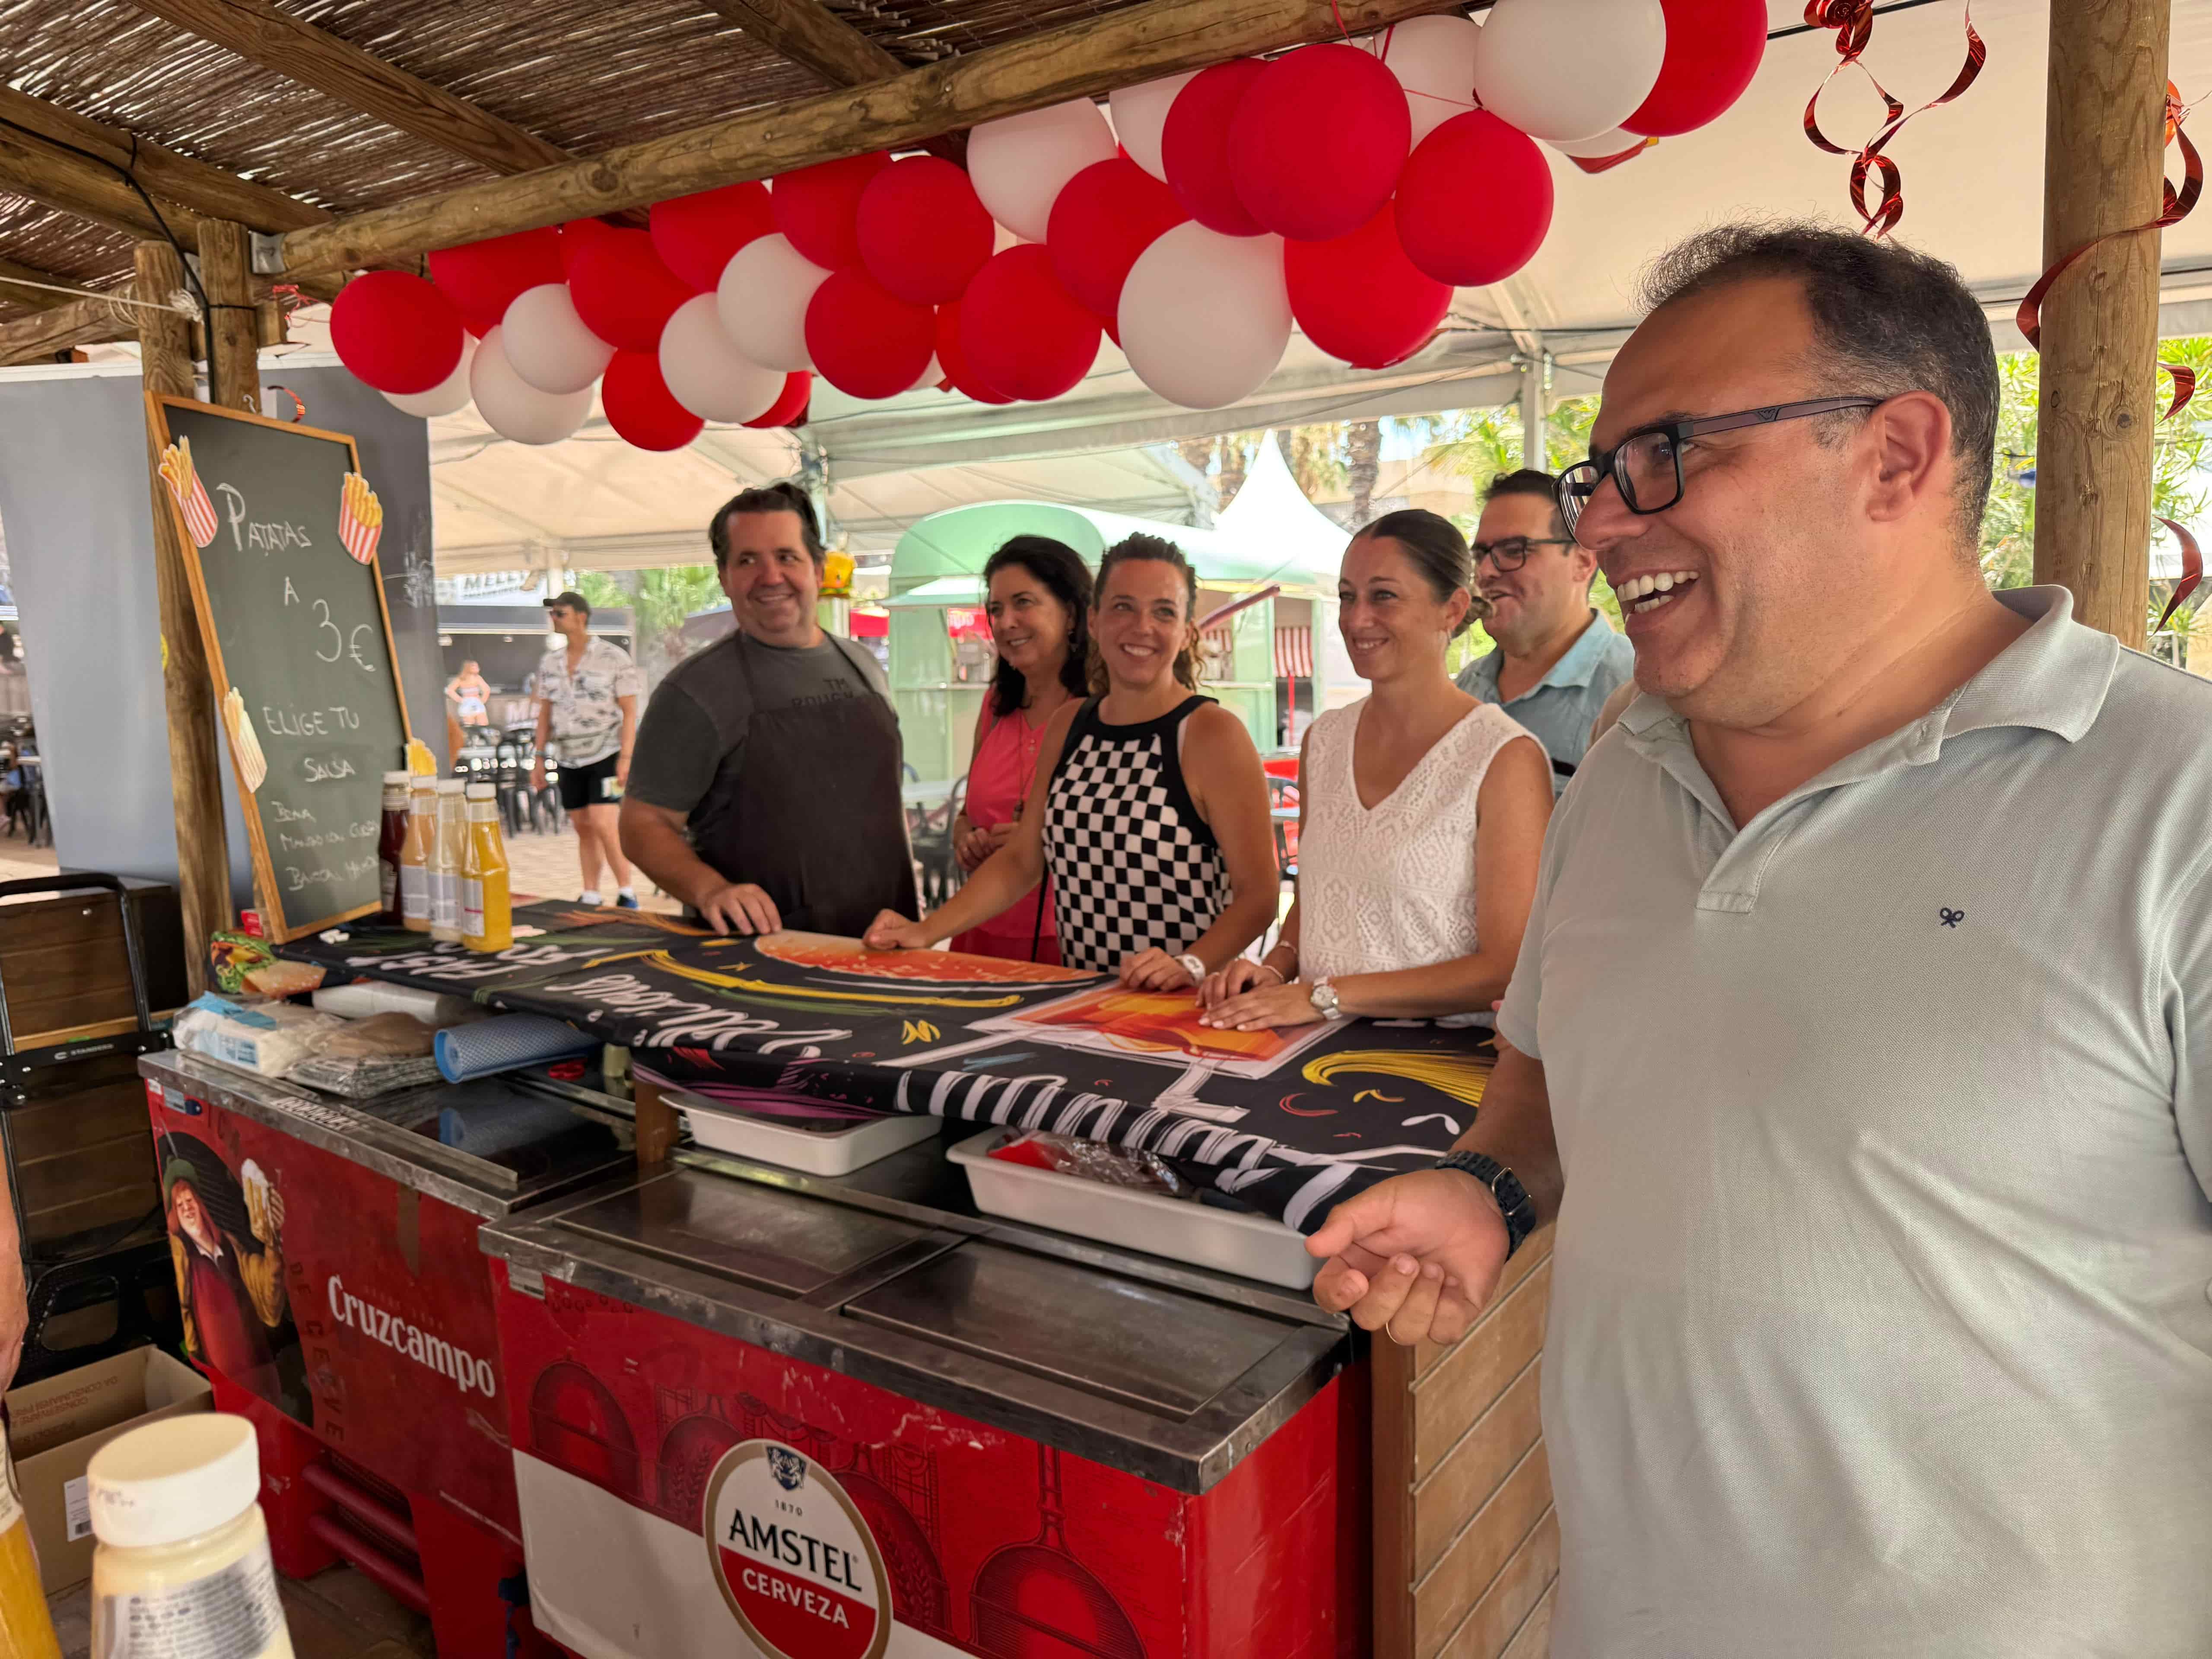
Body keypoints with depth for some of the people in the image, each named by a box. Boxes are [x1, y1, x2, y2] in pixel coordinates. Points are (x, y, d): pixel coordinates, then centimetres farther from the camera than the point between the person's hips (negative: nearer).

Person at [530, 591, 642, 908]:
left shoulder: (613, 658, -6)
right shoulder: (549, 662, 9)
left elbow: (630, 712, -6)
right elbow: (545, 713, 15)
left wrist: (626, 758, -14)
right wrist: (539, 759, 10)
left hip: (606, 754, -5)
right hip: (569, 759, 5)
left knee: (602, 825, -15)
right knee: (583, 830, 6)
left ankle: (626, 893, -6)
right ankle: (590, 897, 12)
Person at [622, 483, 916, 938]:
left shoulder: (863, 666, 12)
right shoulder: (695, 691, -5)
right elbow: (644, 823, -5)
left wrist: (906, 907, 14)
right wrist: (710, 889, -23)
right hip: (759, 947, -5)